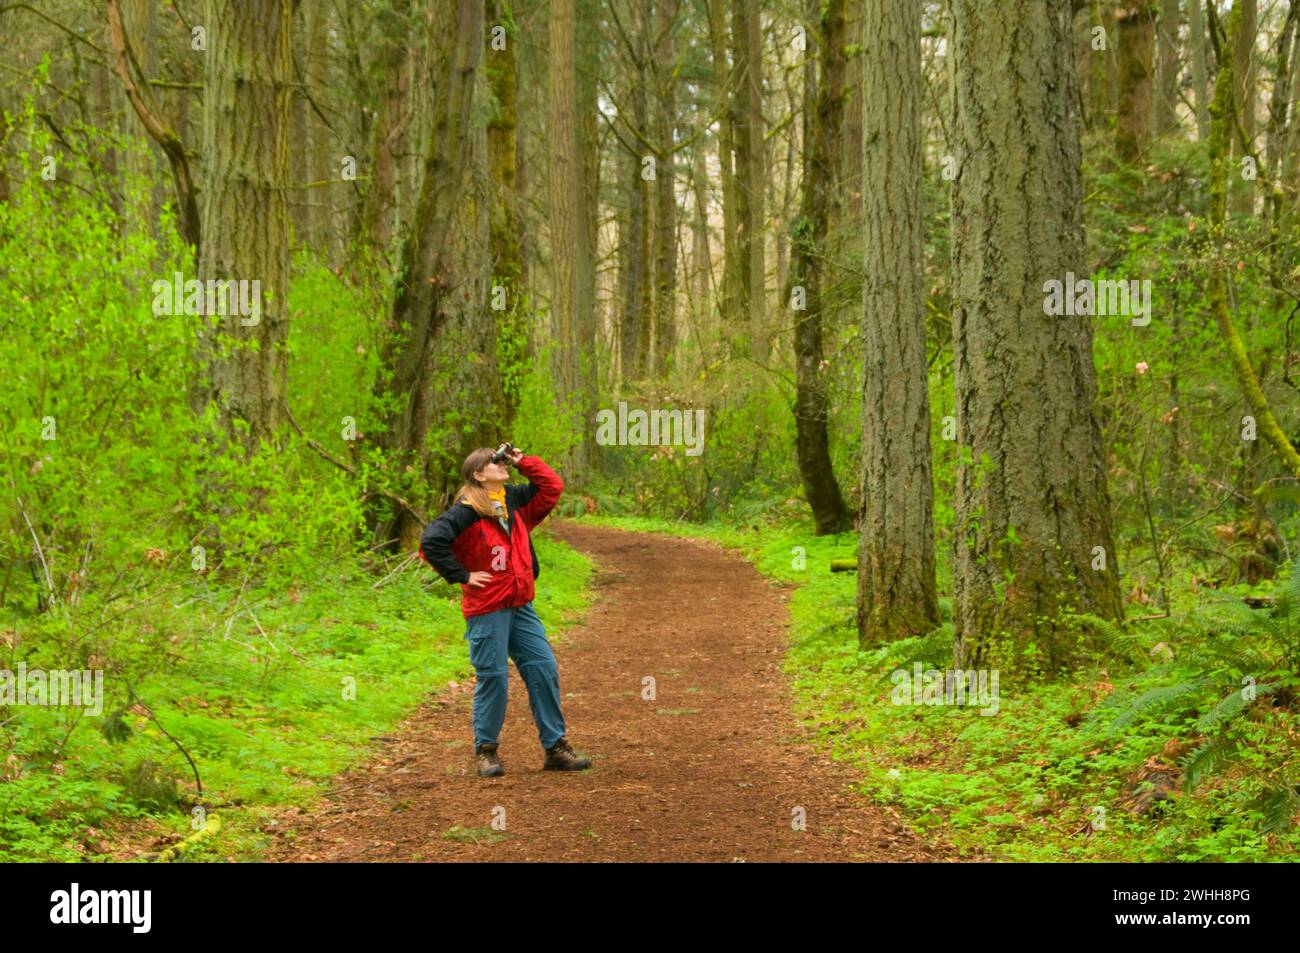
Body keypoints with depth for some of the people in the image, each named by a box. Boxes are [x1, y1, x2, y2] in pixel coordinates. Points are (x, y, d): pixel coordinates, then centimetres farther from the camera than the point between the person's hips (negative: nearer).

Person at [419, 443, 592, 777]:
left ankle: (555, 747, 11)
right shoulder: (466, 511, -12)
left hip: (520, 606, 7)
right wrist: (462, 576, -16)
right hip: (486, 610, -7)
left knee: (544, 668, 4)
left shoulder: (515, 499, 10)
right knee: (492, 677, -2)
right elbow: (431, 542, -20)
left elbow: (552, 487, 20)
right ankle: (486, 750, 12)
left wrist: (522, 461, 10)